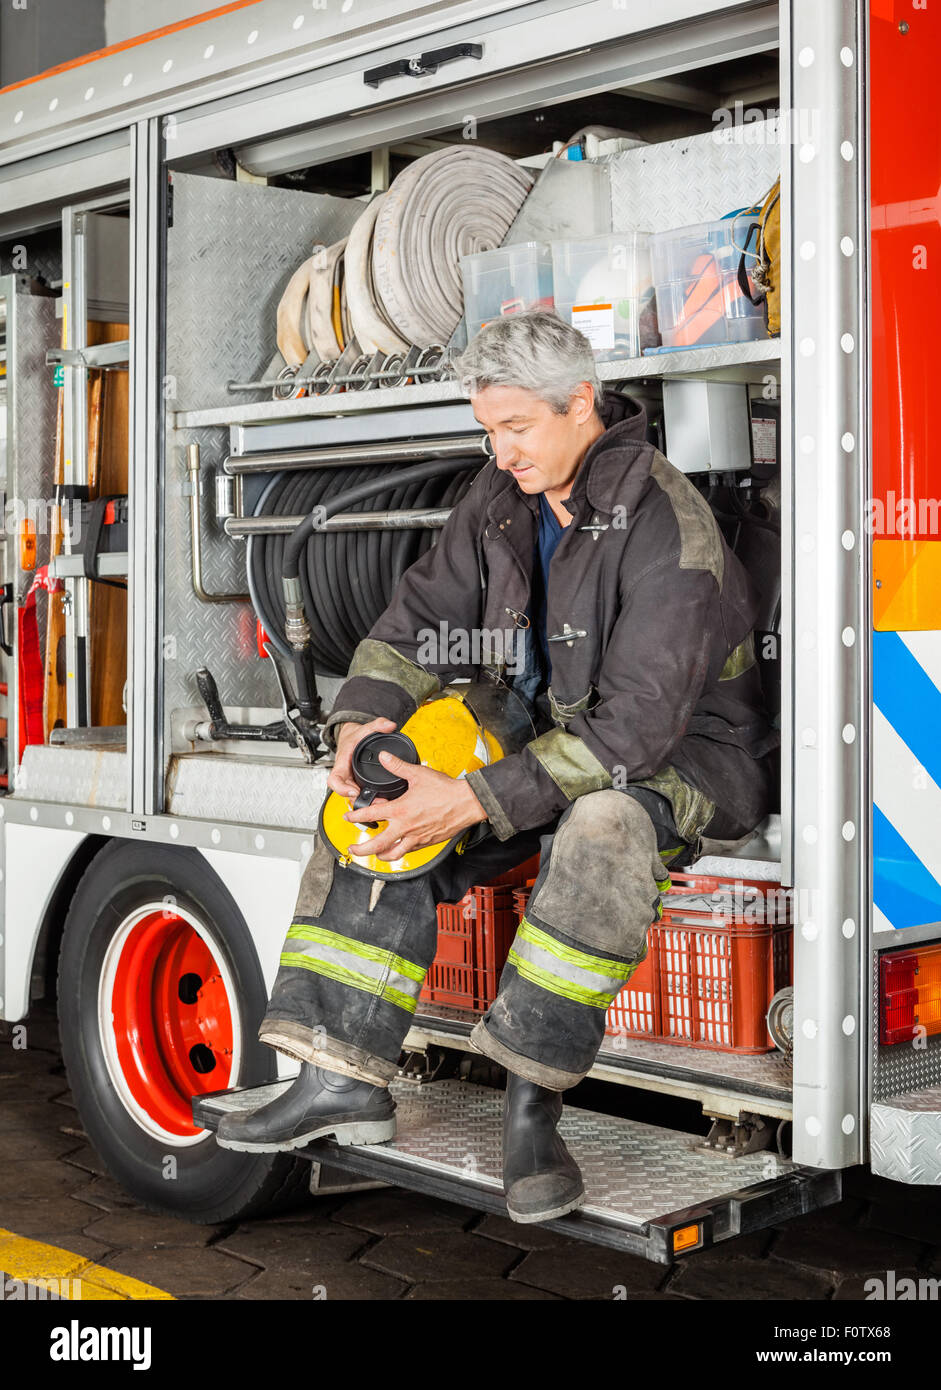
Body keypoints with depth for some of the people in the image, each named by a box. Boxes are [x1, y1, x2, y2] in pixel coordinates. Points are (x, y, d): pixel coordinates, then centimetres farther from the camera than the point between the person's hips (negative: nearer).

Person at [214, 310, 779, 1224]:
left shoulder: (665, 526, -26)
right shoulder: (504, 492, -1)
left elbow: (635, 725, -31)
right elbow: (424, 615, 5)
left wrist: (473, 803, -35)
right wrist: (360, 722, -15)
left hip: (689, 752, -8)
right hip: (559, 735, 8)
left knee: (603, 826, -41)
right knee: (380, 806, -8)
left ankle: (531, 1098, -29)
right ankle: (345, 1080, -7)